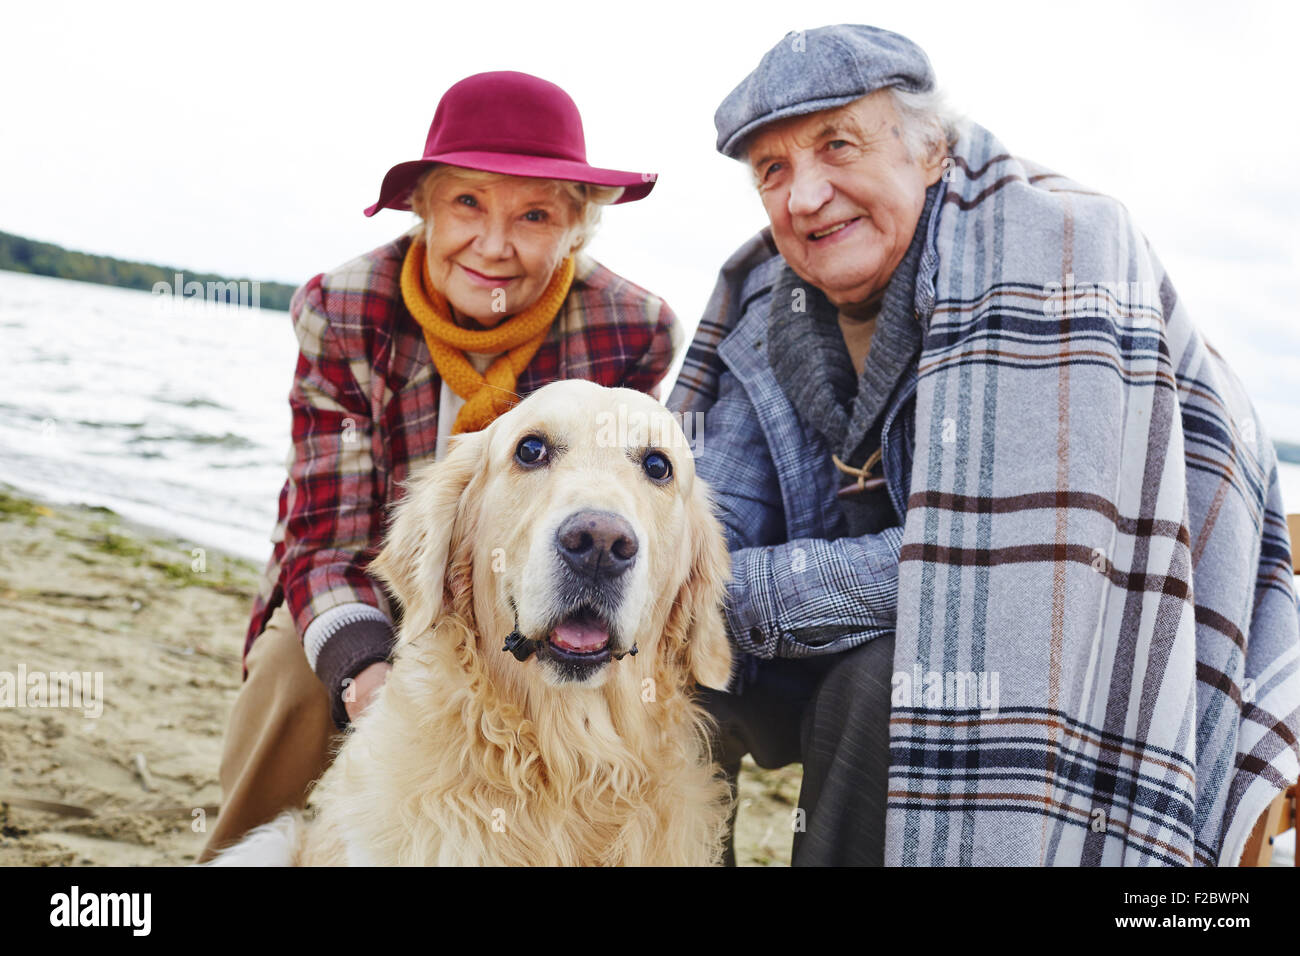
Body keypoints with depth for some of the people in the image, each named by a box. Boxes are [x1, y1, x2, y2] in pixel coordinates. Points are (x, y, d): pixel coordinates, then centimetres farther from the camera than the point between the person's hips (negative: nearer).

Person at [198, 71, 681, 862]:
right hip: (371, 592, 0)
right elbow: (325, 536, -19)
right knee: (299, 670, -28)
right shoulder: (343, 314, -18)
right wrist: (367, 671, -39)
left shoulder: (634, 331, -19)